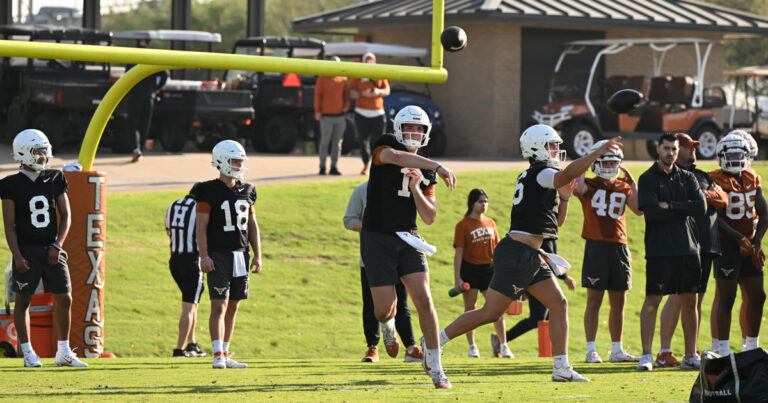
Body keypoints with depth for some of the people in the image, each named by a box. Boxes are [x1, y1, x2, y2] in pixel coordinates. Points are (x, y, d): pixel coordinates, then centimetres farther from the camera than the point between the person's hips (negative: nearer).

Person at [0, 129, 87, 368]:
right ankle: (28, 353, 7)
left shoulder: (55, 180, 8)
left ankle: (63, 352, 10)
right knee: (23, 300, -1)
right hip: (26, 249, -4)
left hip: (51, 249, 4)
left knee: (64, 299, 1)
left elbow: (65, 216, 9)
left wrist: (57, 245, -4)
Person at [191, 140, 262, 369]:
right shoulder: (209, 192, -6)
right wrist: (204, 257, -16)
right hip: (218, 256, -6)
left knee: (233, 307, 8)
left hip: (240, 255, 6)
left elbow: (252, 225, 16)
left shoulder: (245, 191, 12)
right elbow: (201, 226, -8)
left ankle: (225, 354, 14)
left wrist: (257, 255, 10)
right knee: (219, 306, -12)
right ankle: (218, 356, -15)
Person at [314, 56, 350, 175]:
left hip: (340, 116, 4)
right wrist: (317, 111, -6)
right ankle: (322, 167, 4)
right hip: (326, 116, -4)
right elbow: (317, 95, 0)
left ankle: (334, 167, 8)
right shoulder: (322, 78, 2)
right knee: (325, 142, -2)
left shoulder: (343, 79, 12)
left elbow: (346, 94, 18)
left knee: (337, 143, 4)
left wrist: (346, 106, 3)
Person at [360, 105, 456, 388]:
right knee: (385, 308, -6)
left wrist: (416, 188, -9)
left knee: (424, 300, -11)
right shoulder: (385, 147, -4)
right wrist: (438, 167, -39)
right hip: (377, 238, -4)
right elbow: (396, 157, -31)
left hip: (408, 239, 4)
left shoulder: (426, 172, 11)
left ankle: (435, 368, -3)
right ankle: (387, 325, 34)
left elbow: (429, 218, 7)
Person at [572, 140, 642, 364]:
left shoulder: (623, 187, 12)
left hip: (619, 247, 4)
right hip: (596, 246, -4)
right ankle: (591, 350, -1)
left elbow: (638, 210, -3)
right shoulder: (590, 185, 1)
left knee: (618, 302, 8)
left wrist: (632, 182, -3)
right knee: (594, 301, -3)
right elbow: (579, 188, -24)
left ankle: (617, 350, 16)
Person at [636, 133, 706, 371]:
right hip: (659, 249, -4)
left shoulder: (687, 179, 13)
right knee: (652, 300, -6)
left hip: (687, 247, 4)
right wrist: (685, 209, -5)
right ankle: (646, 356, -3)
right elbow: (652, 213, -14)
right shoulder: (648, 179, 0)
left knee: (689, 301, 6)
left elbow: (701, 207, -1)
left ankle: (691, 356, 13)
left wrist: (671, 206, -10)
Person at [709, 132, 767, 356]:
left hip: (749, 244, 7)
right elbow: (715, 219, -15)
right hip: (727, 244, -7)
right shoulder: (716, 180, -9)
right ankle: (723, 350, -2)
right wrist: (739, 239, -19)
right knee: (726, 298, -5)